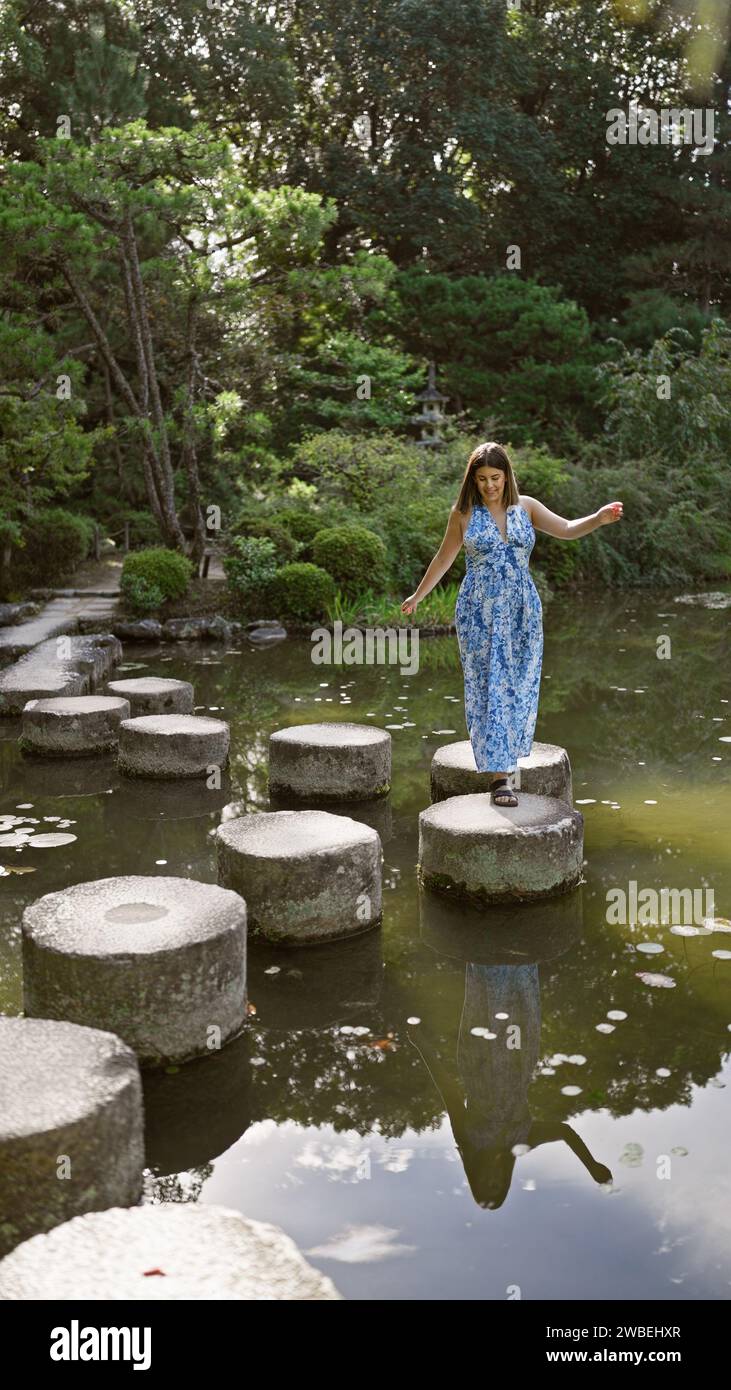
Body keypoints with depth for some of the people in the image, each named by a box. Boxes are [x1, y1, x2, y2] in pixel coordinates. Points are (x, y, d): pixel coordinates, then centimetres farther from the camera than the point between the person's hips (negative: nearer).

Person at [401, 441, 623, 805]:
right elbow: (444, 558, 11)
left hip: (522, 611, 3)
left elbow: (567, 530, -7)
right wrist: (417, 596, 17)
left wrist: (598, 518, -26)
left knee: (517, 687, 8)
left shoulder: (526, 507, 4)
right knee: (489, 688, -4)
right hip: (480, 612, -2)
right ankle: (498, 775, -3)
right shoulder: (463, 513, 0)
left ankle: (502, 757, 30)